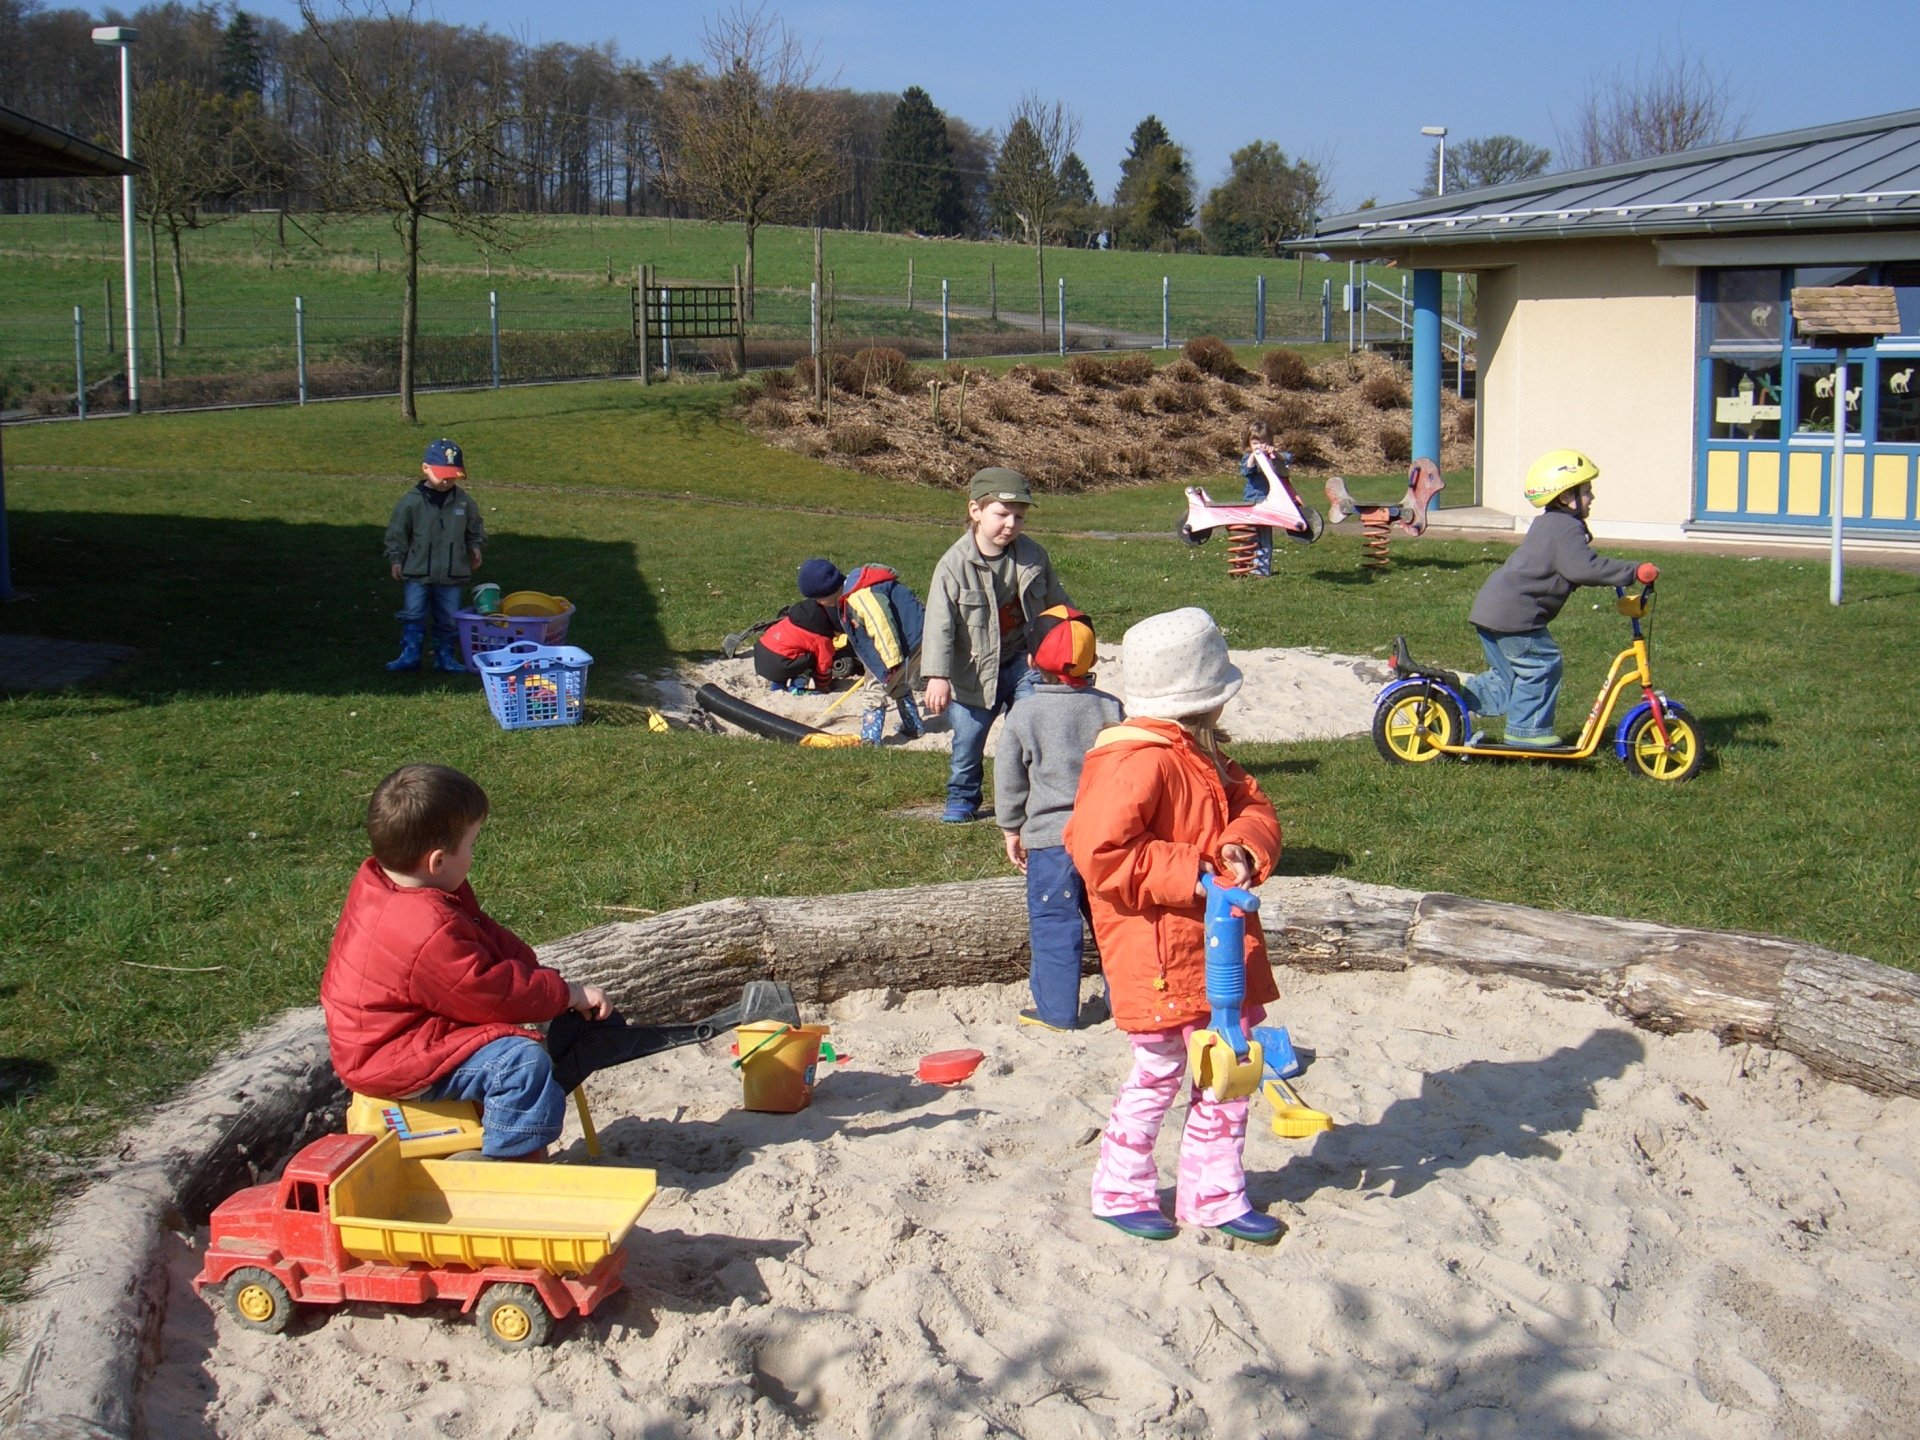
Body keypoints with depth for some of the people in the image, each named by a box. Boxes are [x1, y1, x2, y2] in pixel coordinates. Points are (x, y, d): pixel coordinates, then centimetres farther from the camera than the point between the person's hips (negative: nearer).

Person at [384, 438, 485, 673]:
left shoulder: (463, 501, 1)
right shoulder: (412, 501, -7)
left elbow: (475, 528, 17)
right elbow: (397, 532, -2)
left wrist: (475, 548, 10)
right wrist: (396, 559, -5)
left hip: (451, 574, 2)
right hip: (417, 572, -2)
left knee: (449, 617, 8)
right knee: (412, 615, -2)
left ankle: (446, 656, 19)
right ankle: (410, 654, 5)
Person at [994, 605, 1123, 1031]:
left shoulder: (1024, 713, -7)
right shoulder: (1109, 708, 1)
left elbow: (1009, 778, 0)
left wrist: (1011, 829, 14)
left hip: (1050, 836, -3)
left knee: (1053, 923, 4)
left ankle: (1056, 1009, 9)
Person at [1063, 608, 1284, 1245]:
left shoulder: (1200, 755, 11)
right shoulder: (1138, 761, -21)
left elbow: (1253, 805, 12)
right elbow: (1098, 849, -27)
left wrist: (1244, 848, -11)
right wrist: (1189, 873, -25)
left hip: (1220, 947, 9)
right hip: (1159, 955, -9)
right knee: (1158, 1073, 3)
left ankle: (1214, 1195, 26)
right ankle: (1122, 1190, 22)